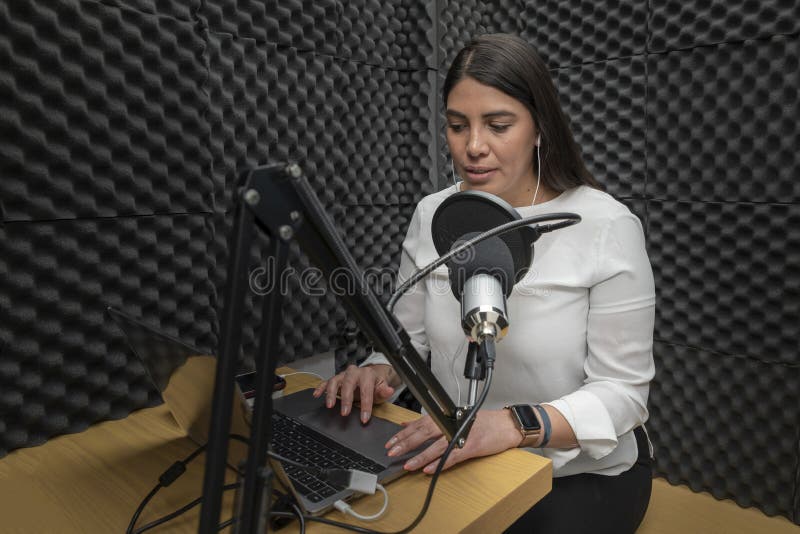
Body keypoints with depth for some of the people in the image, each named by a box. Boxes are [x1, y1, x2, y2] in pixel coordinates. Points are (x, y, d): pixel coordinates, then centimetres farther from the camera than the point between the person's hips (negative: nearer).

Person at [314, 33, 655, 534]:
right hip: (457, 459, 3)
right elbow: (407, 338, 3)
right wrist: (381, 372, -19)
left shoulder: (608, 227, -17)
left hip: (583, 474, -1)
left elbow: (622, 392, -16)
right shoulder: (430, 216, -4)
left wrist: (513, 425, -32)